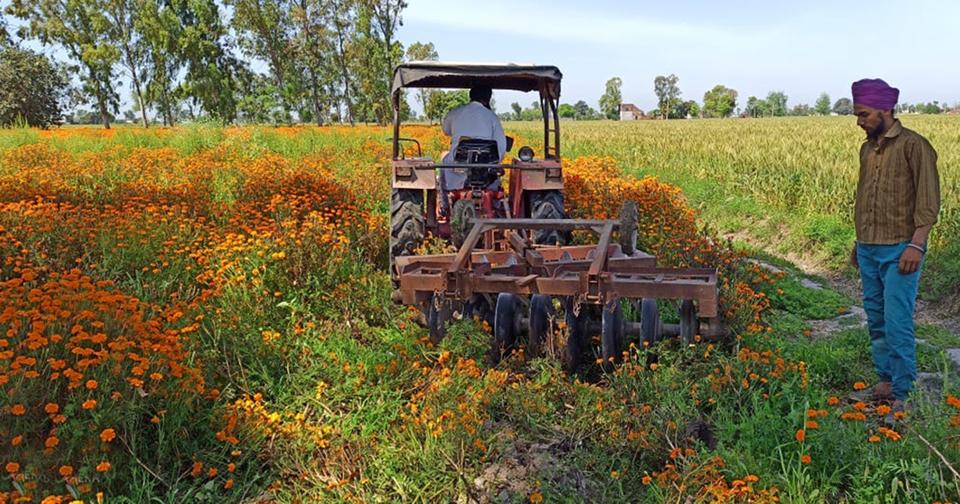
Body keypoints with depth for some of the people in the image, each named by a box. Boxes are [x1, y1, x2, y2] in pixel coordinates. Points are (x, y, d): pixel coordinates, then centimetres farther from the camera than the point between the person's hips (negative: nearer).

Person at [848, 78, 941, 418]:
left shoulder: (914, 146, -9)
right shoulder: (867, 149, 13)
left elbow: (928, 201, -13)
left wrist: (916, 244, -22)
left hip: (899, 250, -7)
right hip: (868, 249, 7)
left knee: (897, 324, -6)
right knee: (876, 322, 12)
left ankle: (900, 395, 3)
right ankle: (885, 382, 24)